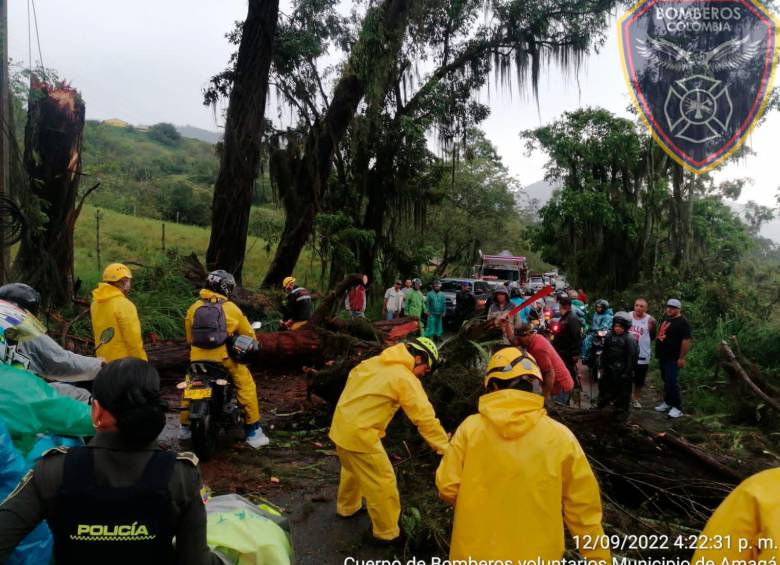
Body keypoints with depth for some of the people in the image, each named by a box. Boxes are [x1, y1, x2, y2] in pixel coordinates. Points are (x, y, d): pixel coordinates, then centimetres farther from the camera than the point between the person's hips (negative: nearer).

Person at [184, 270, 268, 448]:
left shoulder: (193, 308, 9)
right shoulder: (231, 308, -1)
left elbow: (189, 337, 18)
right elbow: (248, 334, 7)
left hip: (198, 356, 4)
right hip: (224, 357, -4)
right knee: (246, 386, 4)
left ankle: (185, 428, 35)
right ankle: (253, 432, 1)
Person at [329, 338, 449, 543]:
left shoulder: (374, 362, 7)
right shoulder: (406, 380, -15)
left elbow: (352, 378, 15)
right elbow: (425, 418, -15)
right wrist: (446, 448, -9)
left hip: (341, 425, 9)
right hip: (359, 434, -9)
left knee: (353, 468, 32)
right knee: (383, 482, 5)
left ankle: (347, 507, 52)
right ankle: (387, 532, 18)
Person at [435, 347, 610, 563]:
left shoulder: (470, 428, -13)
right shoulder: (560, 437, -12)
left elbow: (447, 488, -7)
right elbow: (583, 510, -6)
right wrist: (599, 558, 8)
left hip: (475, 553, 0)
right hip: (536, 556, 0)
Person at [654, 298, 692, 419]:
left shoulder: (682, 322, -15)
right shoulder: (666, 317, 12)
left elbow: (686, 341, -19)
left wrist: (681, 358, -22)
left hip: (673, 358, -8)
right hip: (663, 356, 9)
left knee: (672, 382, -8)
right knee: (666, 380, 16)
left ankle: (677, 407, 0)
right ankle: (668, 402, 27)